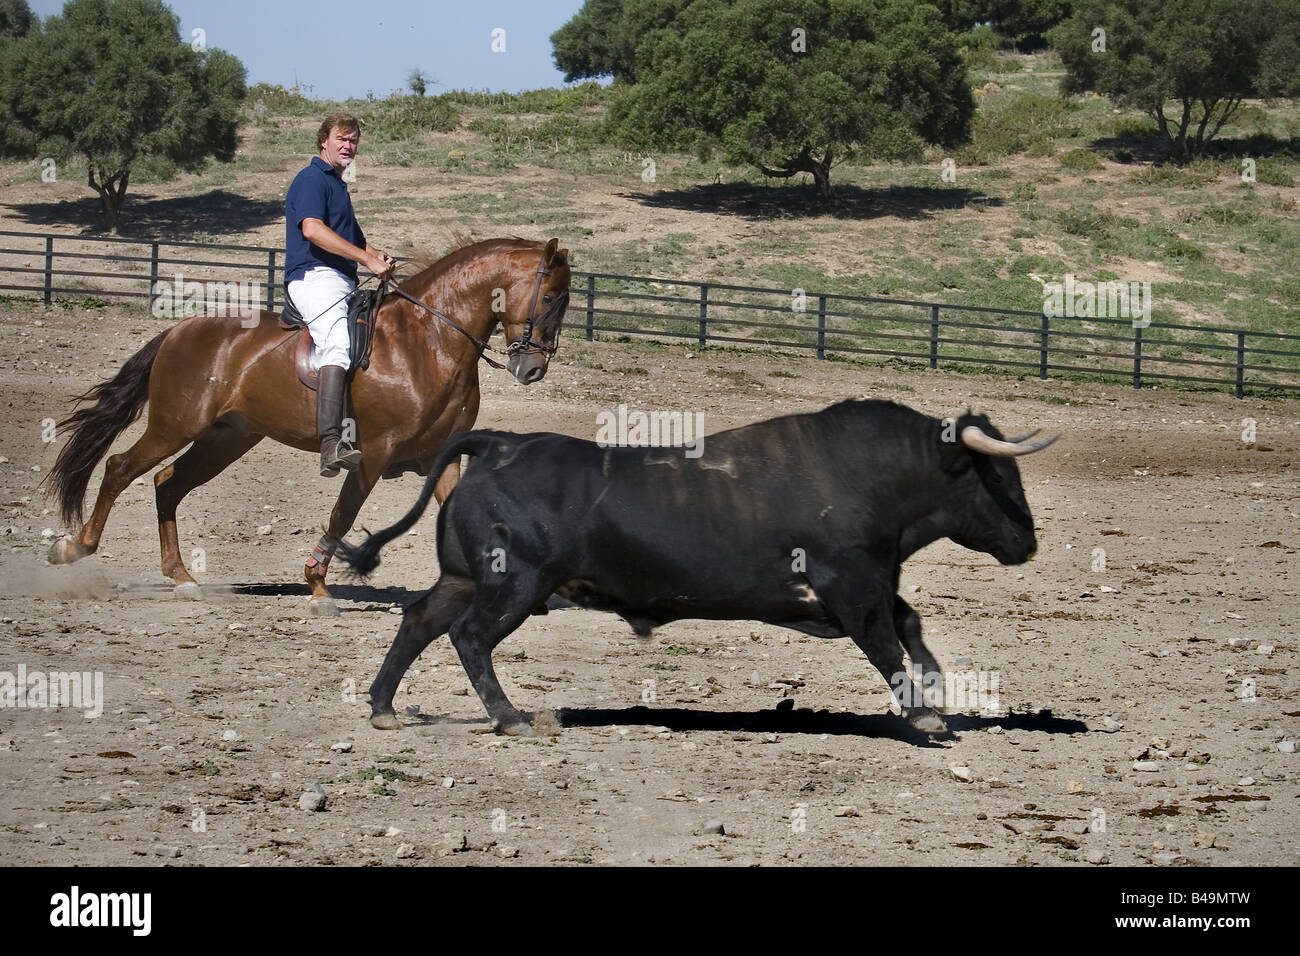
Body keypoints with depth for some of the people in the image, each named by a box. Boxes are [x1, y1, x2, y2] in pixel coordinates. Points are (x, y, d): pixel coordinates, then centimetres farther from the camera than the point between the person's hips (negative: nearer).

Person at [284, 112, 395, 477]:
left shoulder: (337, 184, 28)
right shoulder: (312, 179, -3)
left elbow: (354, 240, 35)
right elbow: (312, 229, -20)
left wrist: (378, 256, 11)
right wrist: (367, 259, -22)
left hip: (343, 281, 11)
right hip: (314, 276, -11)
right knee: (338, 346, -30)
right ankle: (331, 444, -48)